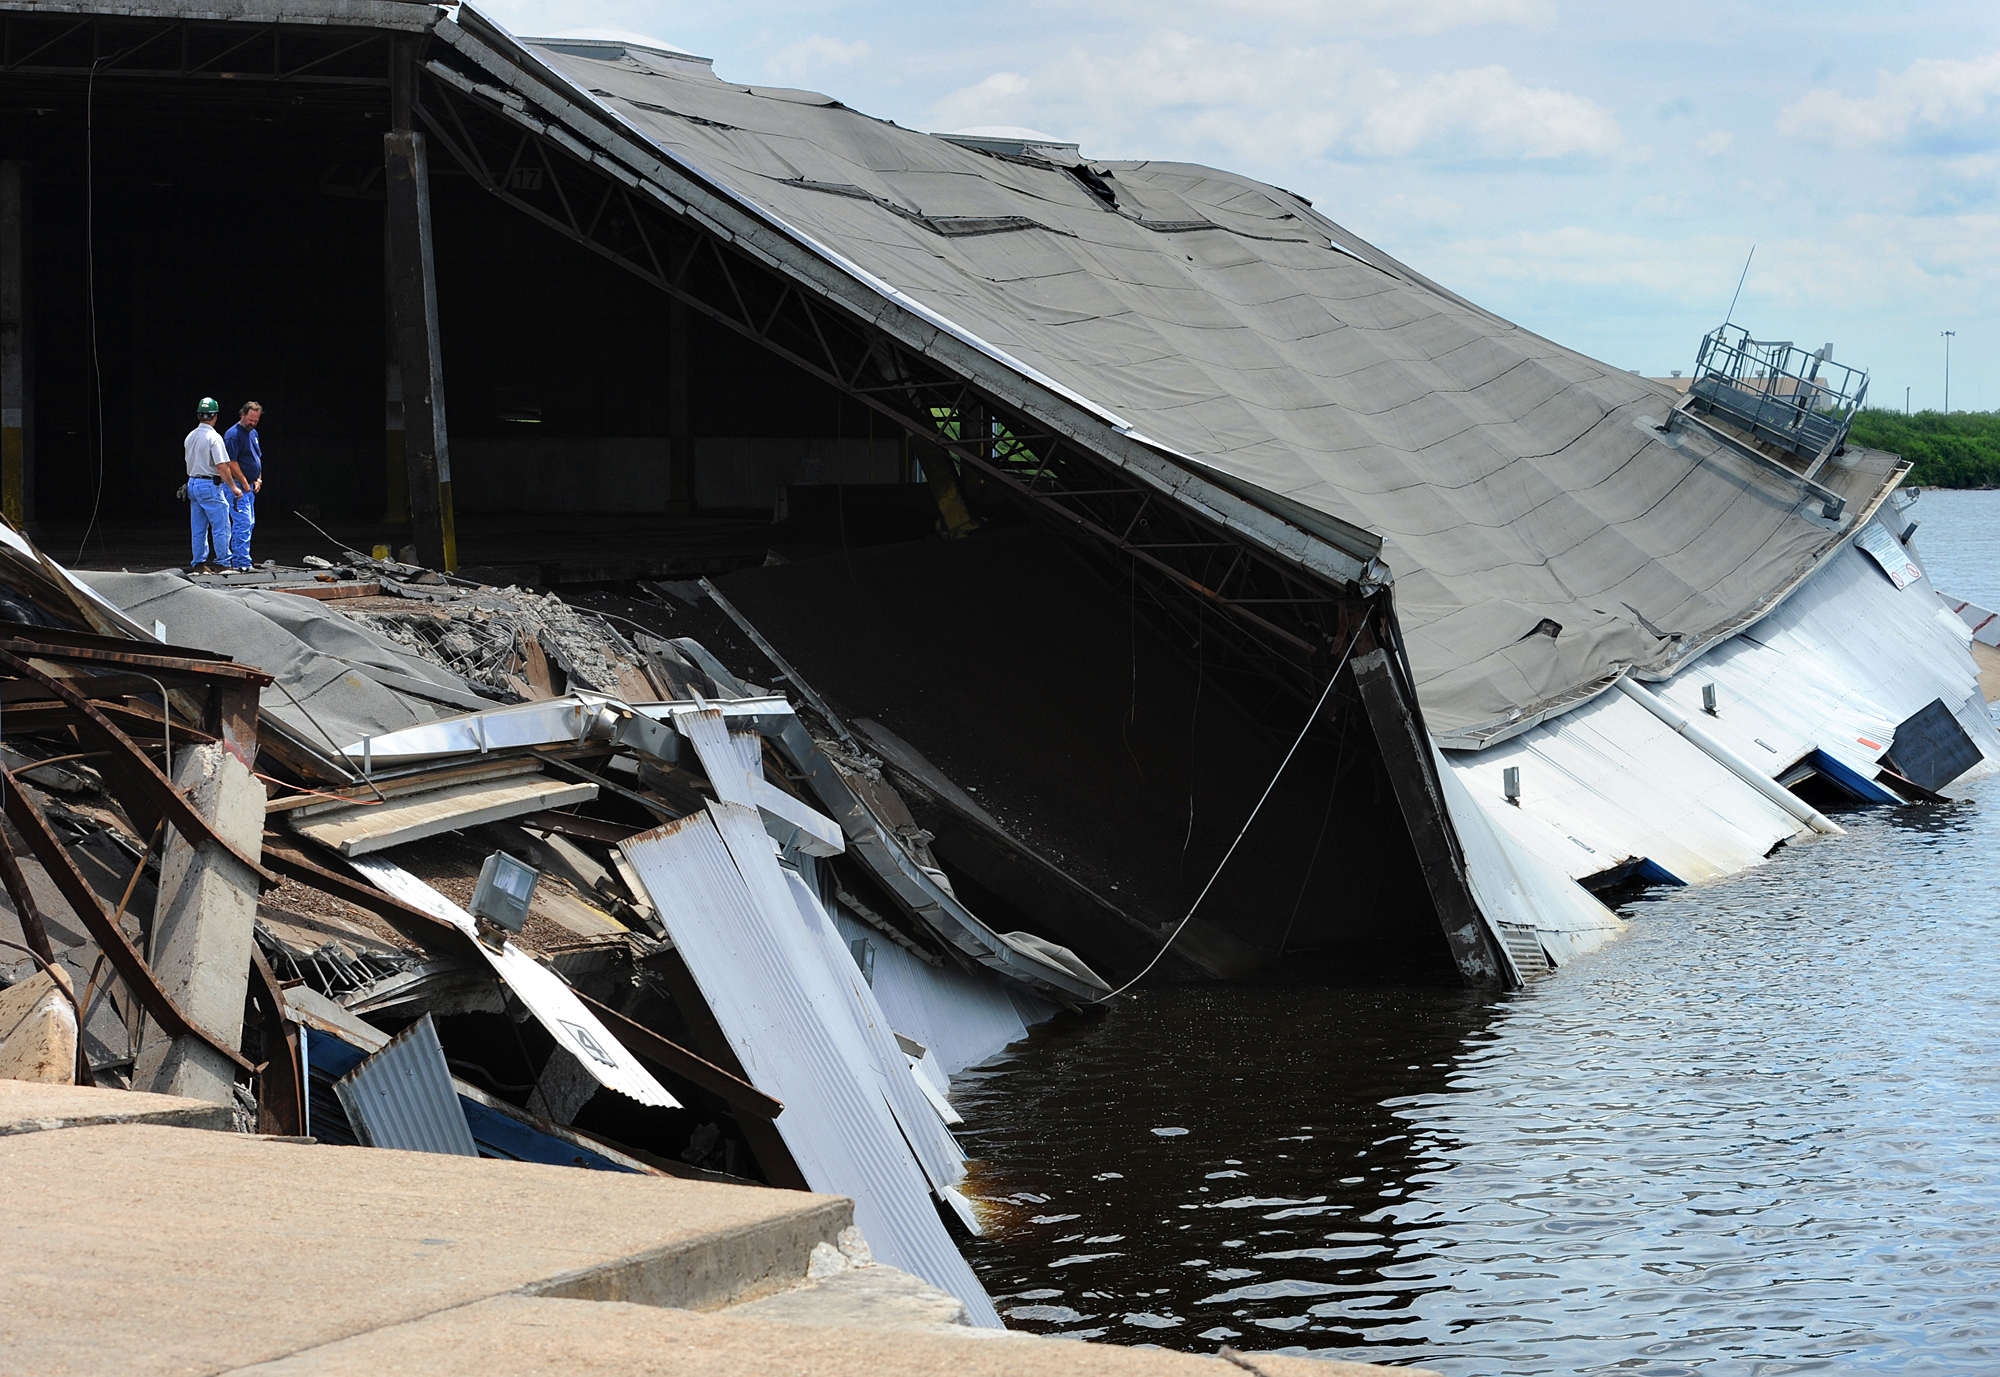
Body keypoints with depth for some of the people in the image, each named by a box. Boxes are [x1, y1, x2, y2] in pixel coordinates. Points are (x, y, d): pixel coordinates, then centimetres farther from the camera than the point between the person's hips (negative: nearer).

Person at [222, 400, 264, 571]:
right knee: (243, 524, -14)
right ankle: (241, 563, -15)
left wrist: (258, 480, 10)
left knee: (249, 523, 11)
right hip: (238, 486, -10)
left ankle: (235, 560, 18)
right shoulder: (233, 435, -14)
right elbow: (231, 463, -19)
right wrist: (245, 484, -15)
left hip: (250, 486, 10)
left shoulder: (253, 433, 15)